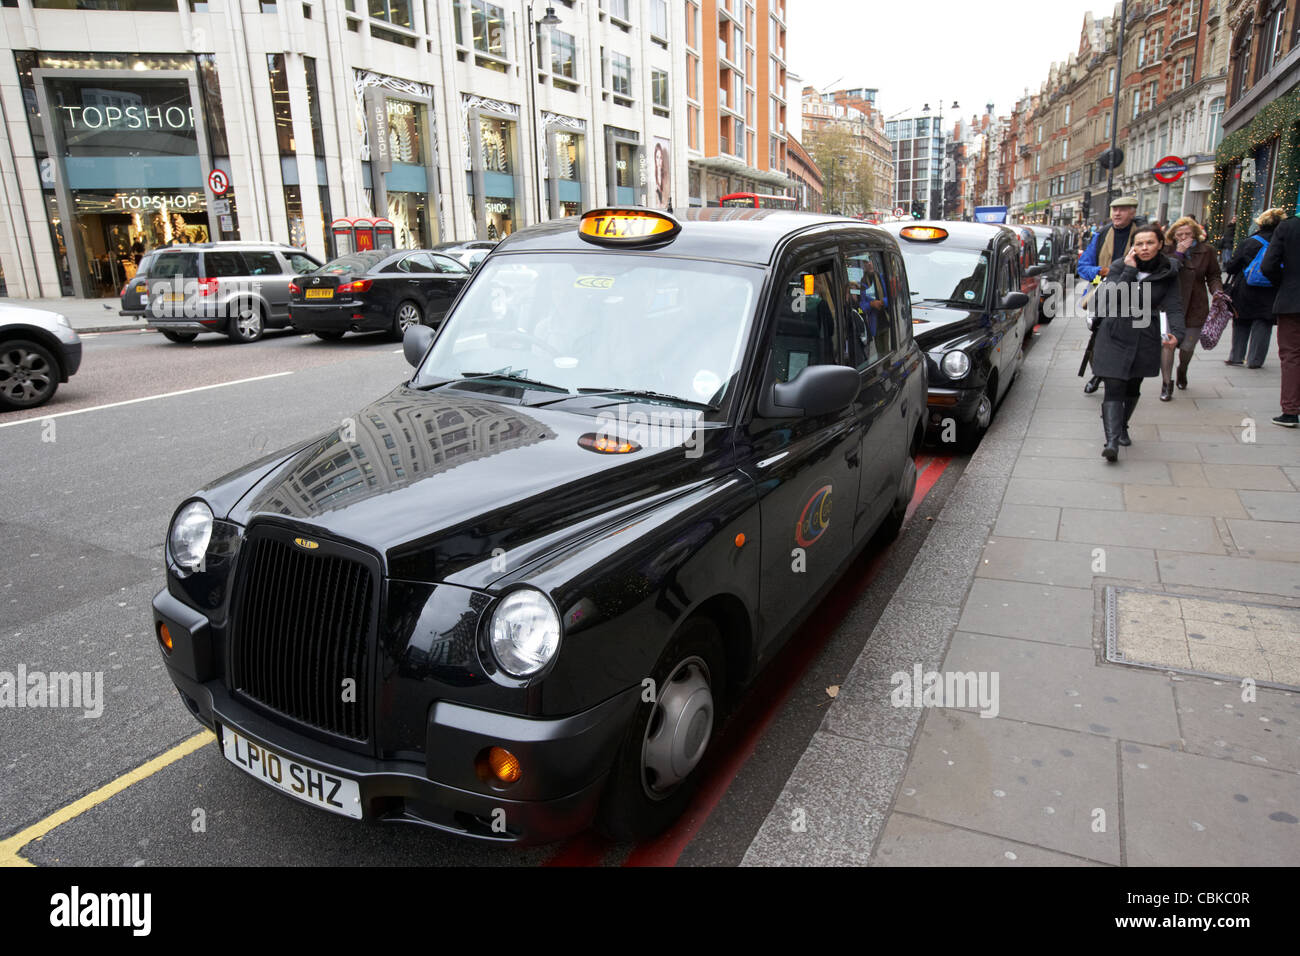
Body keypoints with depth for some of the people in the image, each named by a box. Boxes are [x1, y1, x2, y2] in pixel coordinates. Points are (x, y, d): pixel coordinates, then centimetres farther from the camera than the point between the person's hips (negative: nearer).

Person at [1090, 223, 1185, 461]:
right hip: (1115, 336, -2)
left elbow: (1174, 307, -5)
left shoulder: (1168, 273, 1)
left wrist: (1176, 334, -21)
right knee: (1114, 388, -12)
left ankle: (1122, 428, 36)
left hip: (1146, 339, 3)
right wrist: (1129, 271, -21)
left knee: (1133, 388, 14)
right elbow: (1113, 299, -17)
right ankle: (1112, 442, -19)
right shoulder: (1119, 266, -4)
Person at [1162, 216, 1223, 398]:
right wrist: (1178, 253, -19)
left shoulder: (1207, 250, 3)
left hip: (1195, 307, 2)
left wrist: (1217, 291, -8)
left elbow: (1213, 276, 9)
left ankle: (1182, 370, 42)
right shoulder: (1168, 249, -1)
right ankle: (1166, 383, -2)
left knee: (1188, 346, 8)